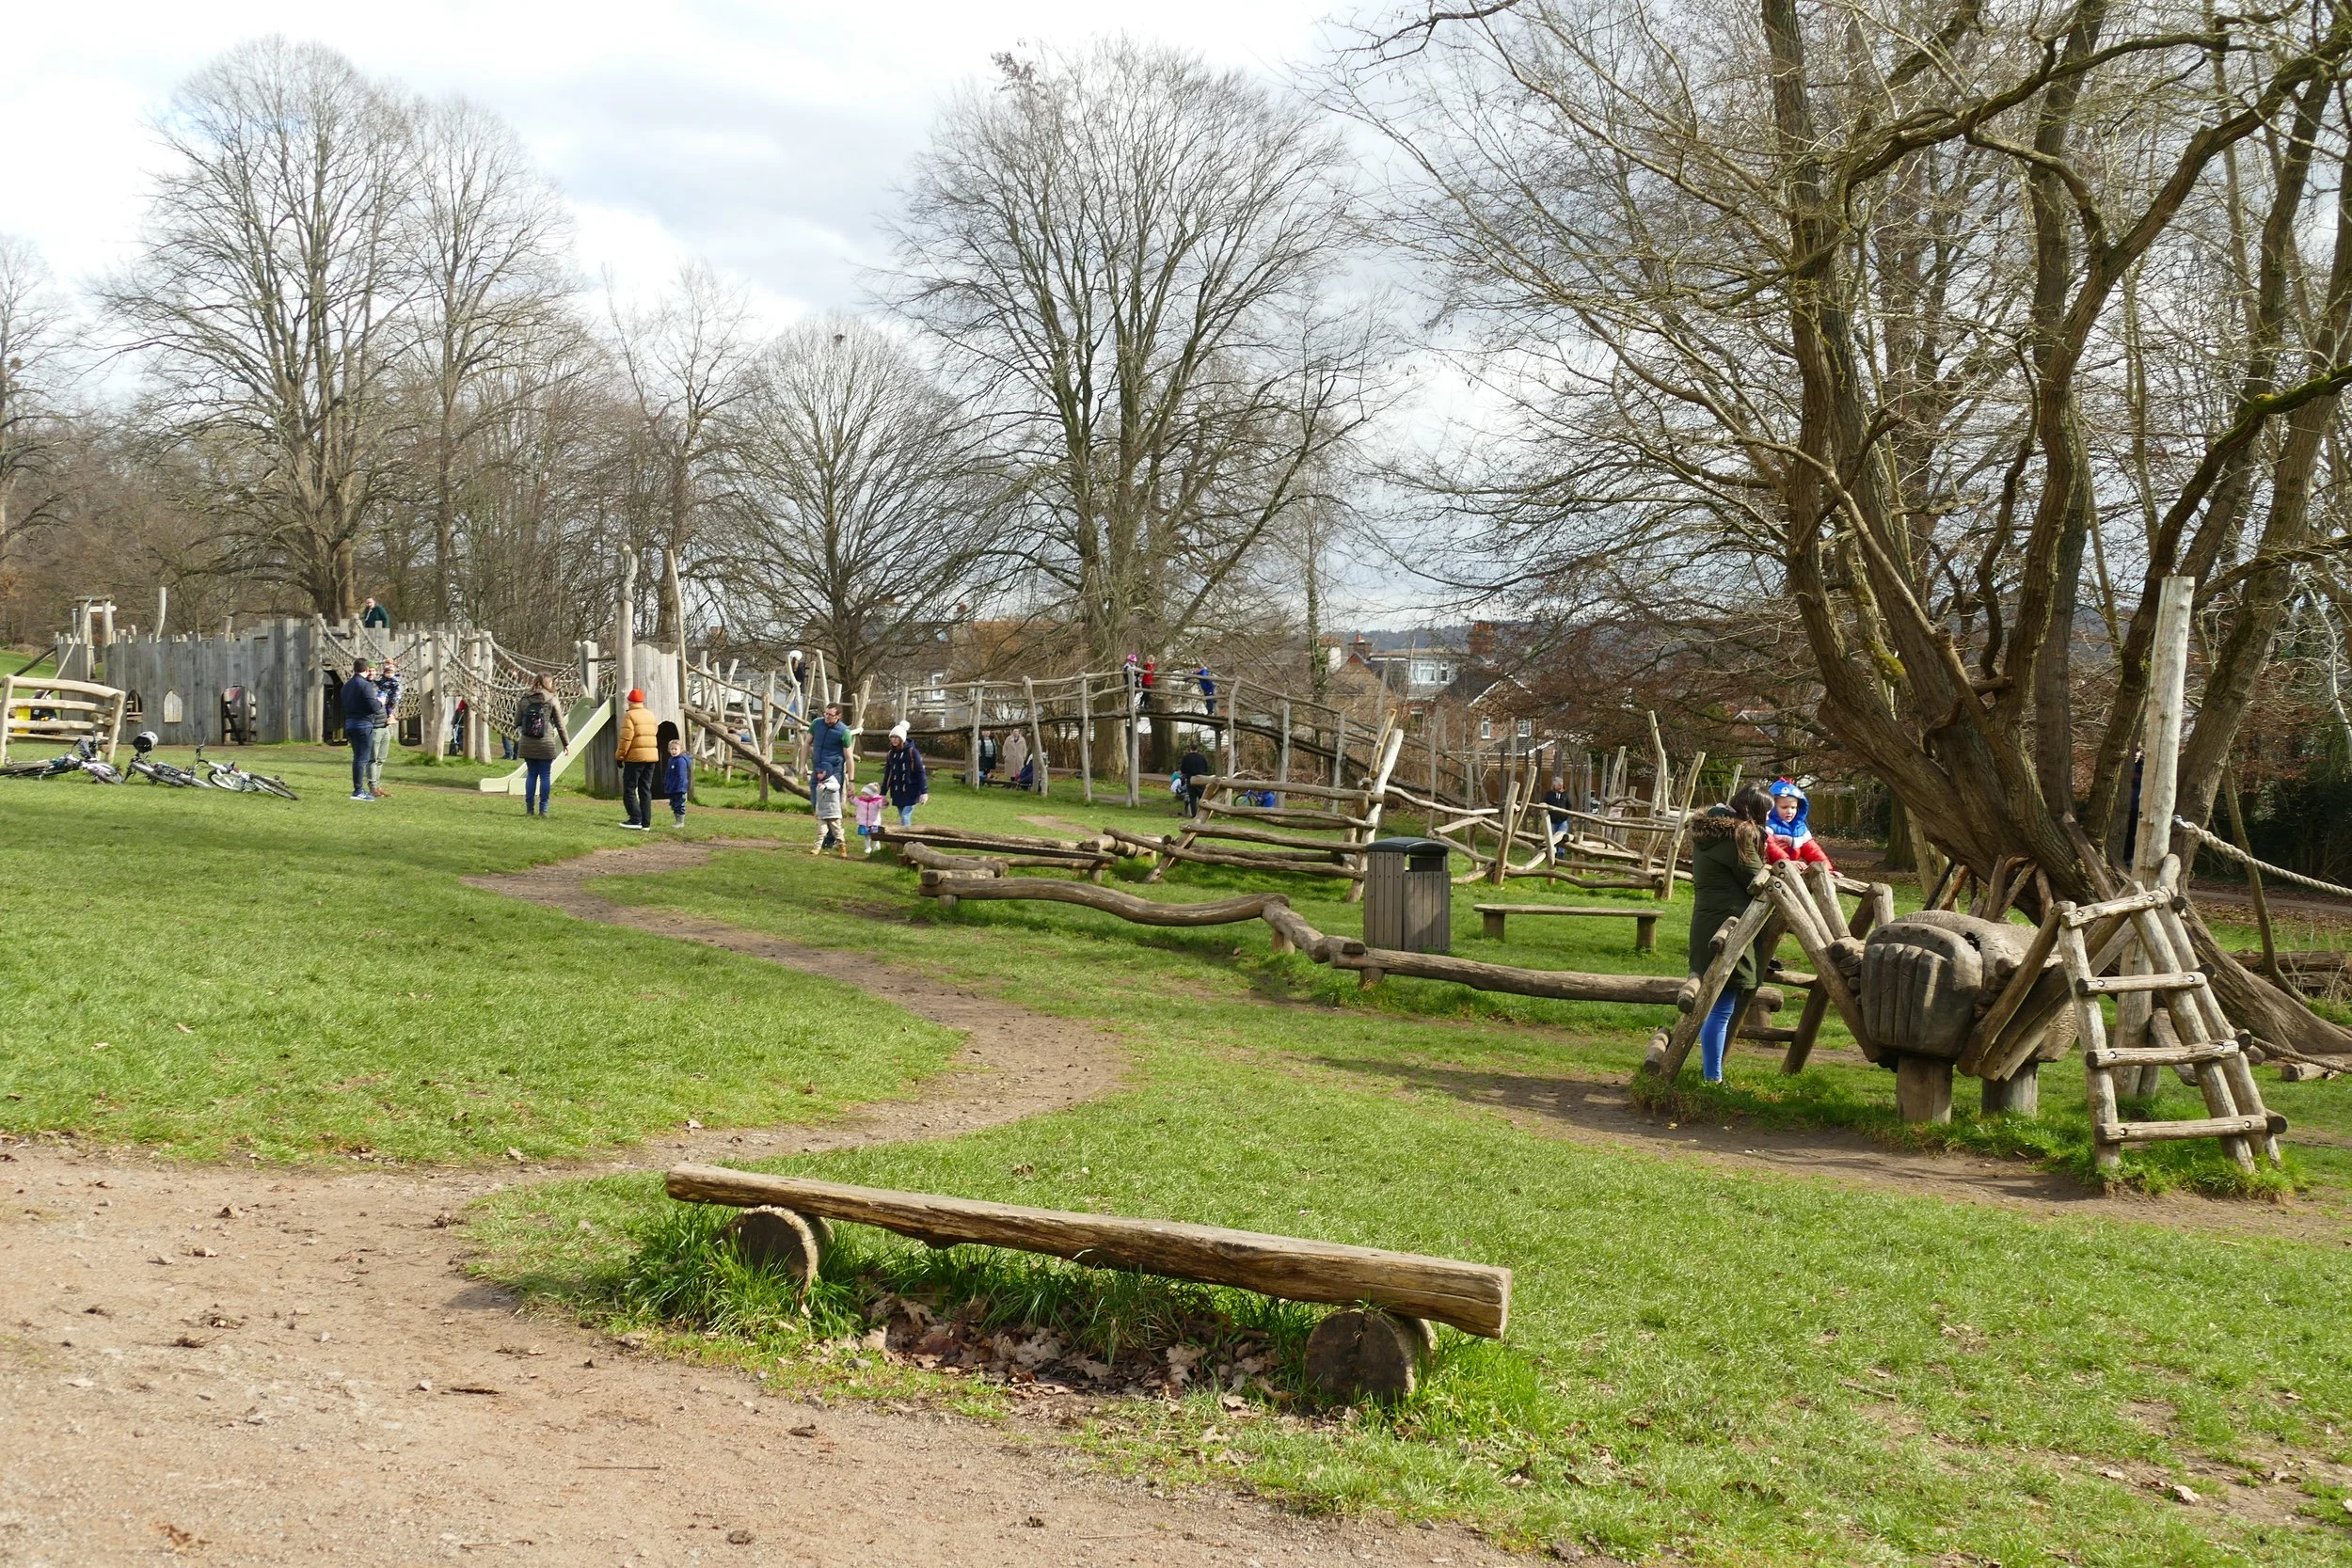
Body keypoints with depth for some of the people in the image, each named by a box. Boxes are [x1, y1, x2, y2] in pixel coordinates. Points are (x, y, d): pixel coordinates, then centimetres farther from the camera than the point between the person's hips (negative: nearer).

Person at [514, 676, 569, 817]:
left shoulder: (524, 700, 4)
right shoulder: (551, 700, -3)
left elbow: (517, 722, 8)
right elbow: (559, 723, -1)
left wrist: (518, 735, 24)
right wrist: (566, 742, 7)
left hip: (527, 744, 3)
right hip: (546, 745, -3)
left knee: (531, 774, 10)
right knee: (545, 775, 4)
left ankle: (529, 808, 9)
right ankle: (543, 808, 4)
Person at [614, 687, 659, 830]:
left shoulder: (629, 715, -9)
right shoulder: (650, 716, 14)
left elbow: (626, 739, -14)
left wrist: (620, 756, -7)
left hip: (635, 758, -7)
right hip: (651, 757, 7)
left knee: (629, 790, 1)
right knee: (645, 790, 10)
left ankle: (636, 820, -7)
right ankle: (646, 823, 7)